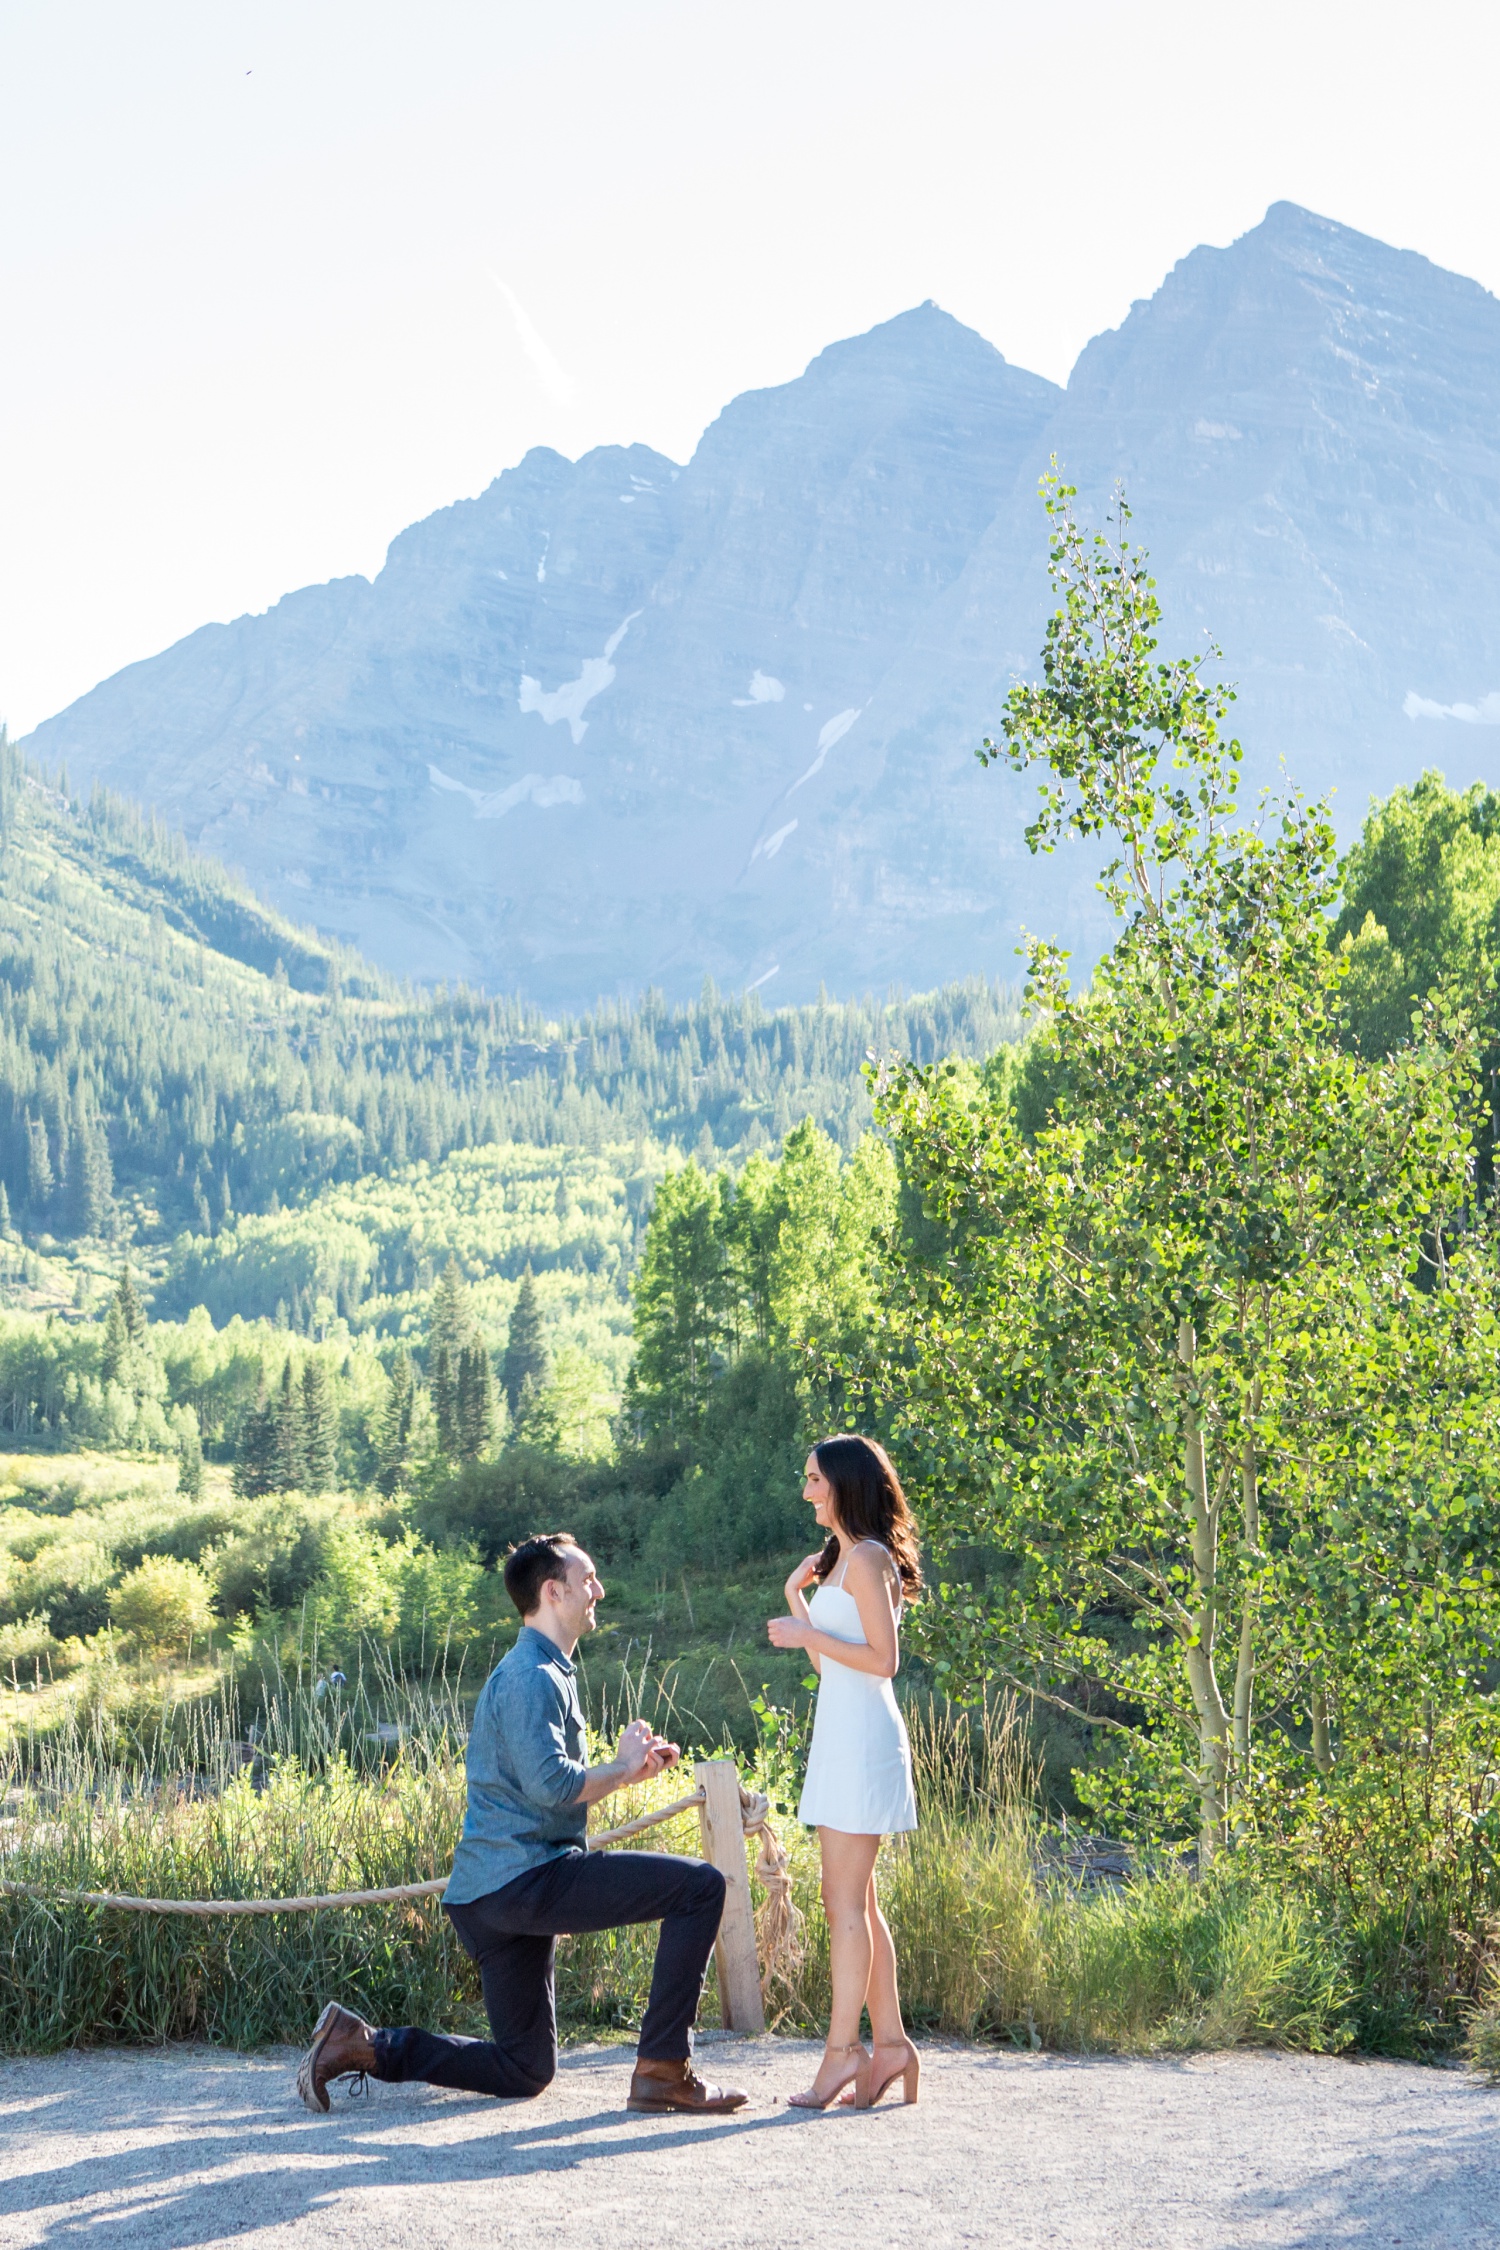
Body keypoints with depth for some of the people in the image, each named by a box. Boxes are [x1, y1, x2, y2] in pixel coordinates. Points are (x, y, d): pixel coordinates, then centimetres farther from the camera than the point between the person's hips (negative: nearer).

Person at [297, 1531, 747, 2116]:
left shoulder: (550, 1673, 23)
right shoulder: (530, 1677, -11)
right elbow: (551, 1784, -24)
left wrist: (630, 1769, 16)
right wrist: (622, 1767, -8)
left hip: (489, 1892, 11)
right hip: (526, 1876, -10)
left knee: (523, 2069, 15)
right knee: (700, 1886, -14)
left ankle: (363, 2043, 9)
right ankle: (663, 2069, -13)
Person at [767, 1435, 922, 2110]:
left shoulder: (867, 1558, -11)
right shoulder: (841, 1559, 19)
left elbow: (883, 1659, -17)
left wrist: (807, 1636, -14)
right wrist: (796, 1597, 14)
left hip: (862, 1739, -10)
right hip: (841, 1738, 10)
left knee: (845, 1901, -9)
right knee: (855, 1902, 10)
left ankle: (843, 2048, -8)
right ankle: (890, 2043, 13)